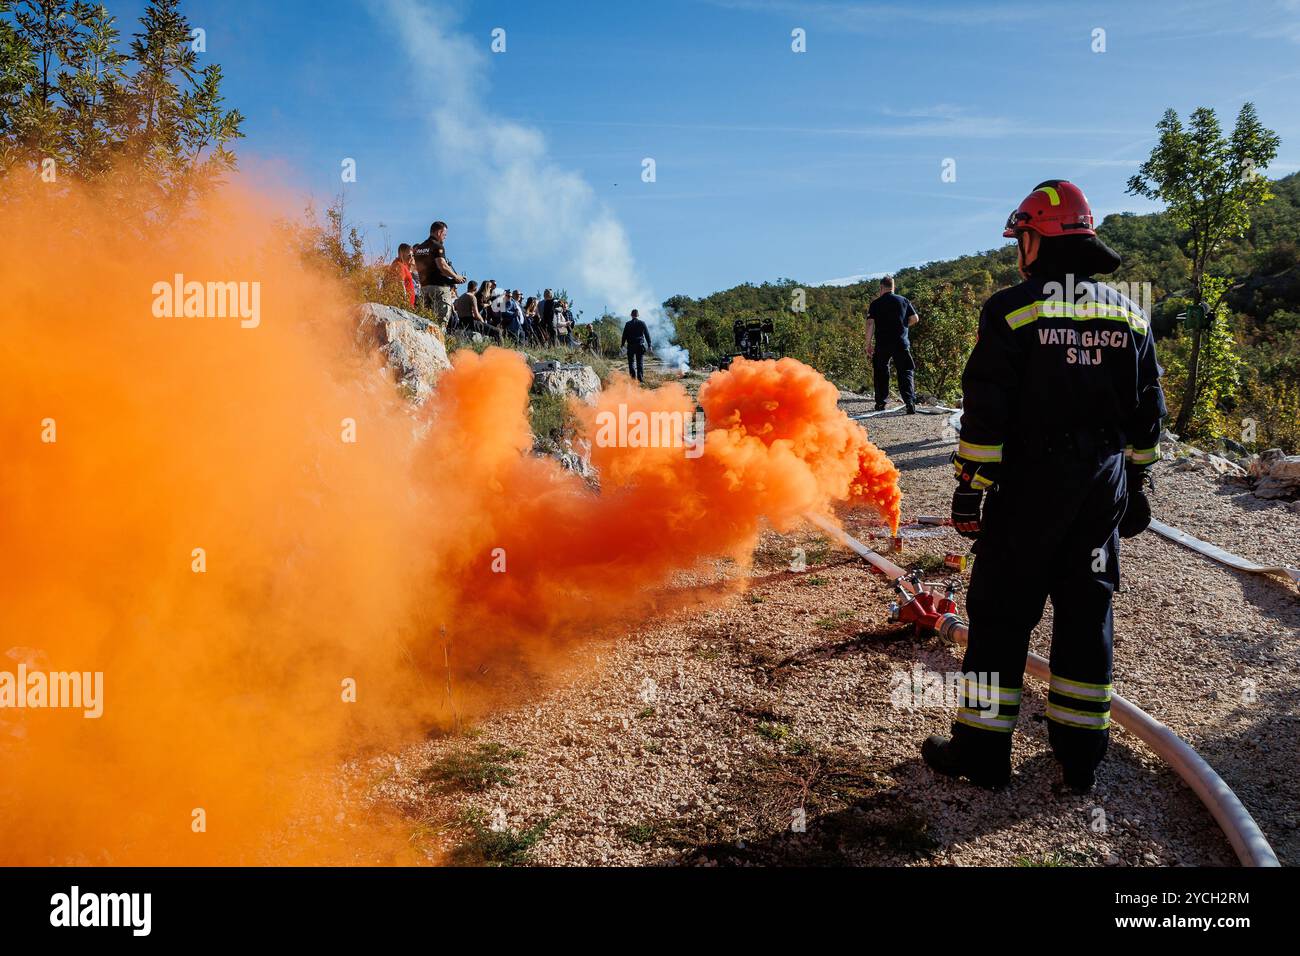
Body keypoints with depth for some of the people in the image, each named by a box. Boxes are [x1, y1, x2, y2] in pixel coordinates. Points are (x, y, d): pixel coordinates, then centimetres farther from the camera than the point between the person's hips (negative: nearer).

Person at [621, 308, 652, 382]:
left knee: (631, 361, 5)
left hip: (631, 346, -1)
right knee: (640, 362, 5)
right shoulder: (642, 323, 1)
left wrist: (623, 344, 8)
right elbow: (647, 334, 2)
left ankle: (633, 377, -2)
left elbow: (624, 335, 0)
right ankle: (640, 377, -1)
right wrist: (649, 344, 8)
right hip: (640, 345, 1)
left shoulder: (628, 324, -1)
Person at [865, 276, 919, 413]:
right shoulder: (903, 301, 7)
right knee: (905, 372, 2)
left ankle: (880, 403, 17)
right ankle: (910, 401, -15)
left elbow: (870, 324, -6)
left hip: (882, 344, -1)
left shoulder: (876, 303, 1)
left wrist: (868, 344, -2)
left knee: (881, 372, 15)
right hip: (901, 343, 1)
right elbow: (915, 318, 7)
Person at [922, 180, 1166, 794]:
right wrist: (1133, 487, 20)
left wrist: (969, 491, -8)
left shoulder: (1012, 311, -9)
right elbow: (1147, 417, 12)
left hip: (1028, 489, -5)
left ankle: (982, 752, 12)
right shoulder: (1130, 317, 9)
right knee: (1086, 615, 12)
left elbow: (985, 416, -13)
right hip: (1104, 490, 5)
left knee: (1000, 616, 4)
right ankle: (1079, 758, 21)